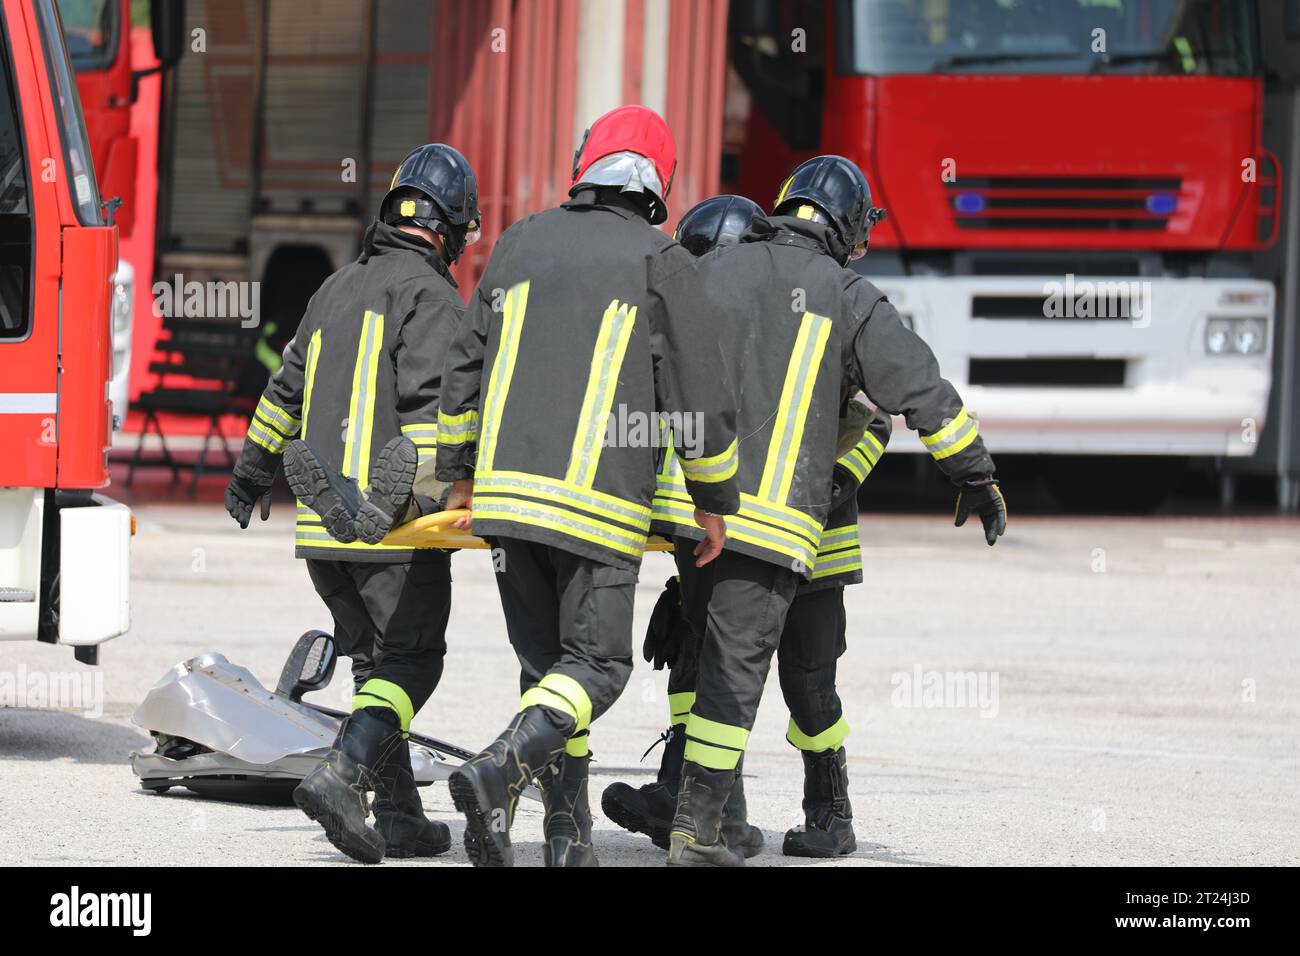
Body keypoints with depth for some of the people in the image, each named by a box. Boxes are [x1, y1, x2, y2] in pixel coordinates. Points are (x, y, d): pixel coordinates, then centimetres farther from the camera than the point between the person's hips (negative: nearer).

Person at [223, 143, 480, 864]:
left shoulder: (337, 290, 19)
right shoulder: (429, 294, -6)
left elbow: (287, 390, 29)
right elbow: (430, 403, -19)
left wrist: (252, 474, 40)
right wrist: (422, 494, -22)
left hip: (324, 521, 7)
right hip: (392, 527, -7)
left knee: (374, 660, 14)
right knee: (409, 662, -4)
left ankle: (400, 815, 11)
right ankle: (341, 775, -23)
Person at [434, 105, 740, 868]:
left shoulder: (521, 243, 13)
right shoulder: (664, 262, -1)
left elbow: (464, 371, 16)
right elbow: (702, 395, -1)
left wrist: (460, 475, 26)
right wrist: (714, 499, 12)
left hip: (505, 489, 5)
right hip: (600, 497, -5)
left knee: (545, 658, 14)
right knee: (596, 663, -1)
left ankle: (569, 829, 10)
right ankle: (499, 771, -25)